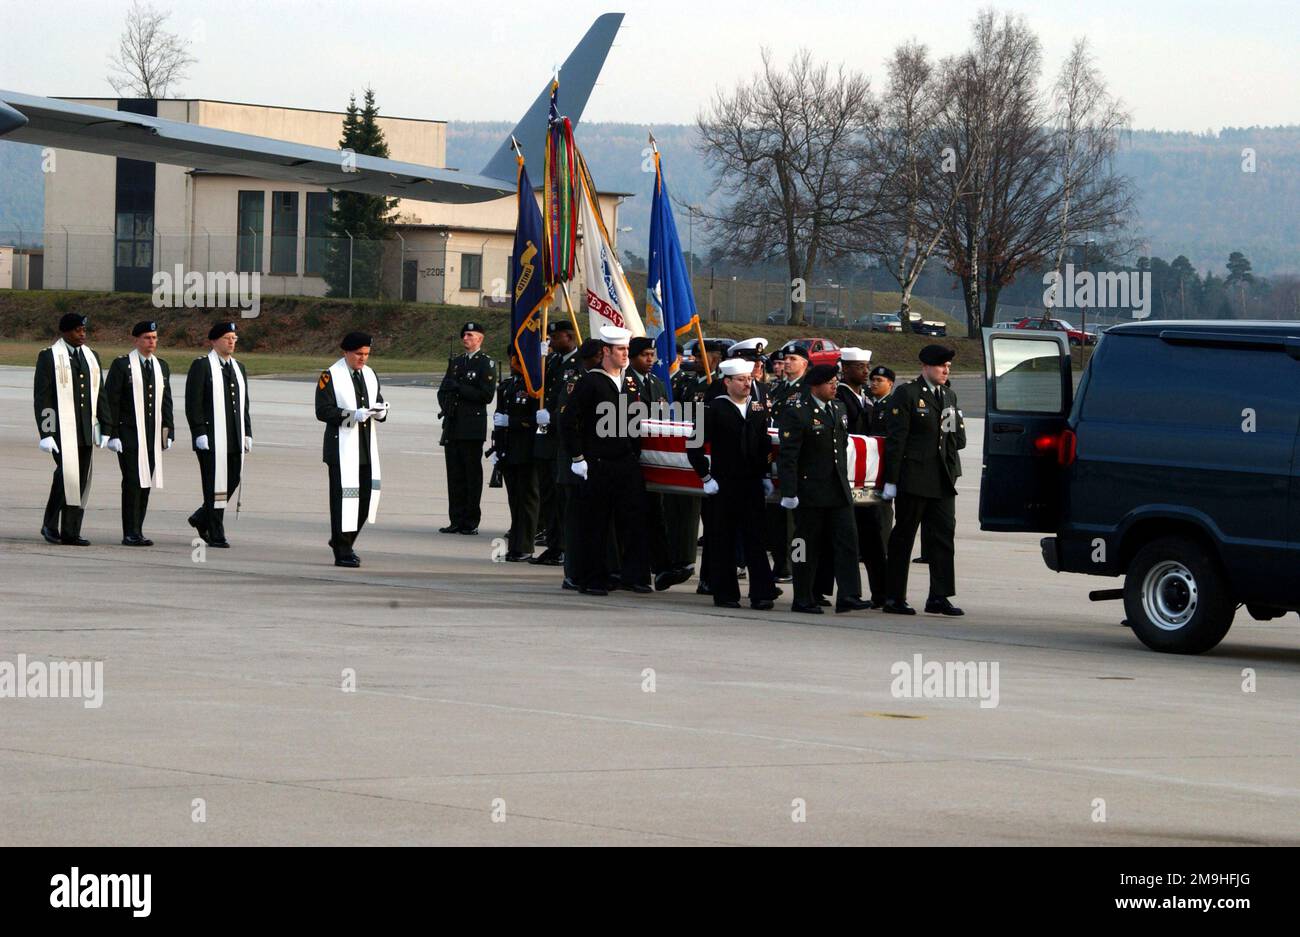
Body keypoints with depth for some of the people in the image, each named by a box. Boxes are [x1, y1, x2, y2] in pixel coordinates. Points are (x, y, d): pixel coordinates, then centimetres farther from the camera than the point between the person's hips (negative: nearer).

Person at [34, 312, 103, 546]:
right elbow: (41, 397, -6)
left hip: (85, 430, 6)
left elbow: (100, 395, 18)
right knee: (66, 472, -19)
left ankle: (71, 533, 7)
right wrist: (45, 433, -12)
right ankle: (50, 525, -5)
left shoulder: (92, 357, 15)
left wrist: (101, 426, 8)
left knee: (81, 480, 2)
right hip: (60, 428, -6)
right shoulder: (48, 357, -2)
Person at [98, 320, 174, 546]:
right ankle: (130, 534, -8)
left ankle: (137, 532, 9)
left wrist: (168, 433, 11)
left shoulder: (162, 367, 14)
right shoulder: (122, 365, -3)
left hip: (152, 436, 6)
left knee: (146, 484, 5)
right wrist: (112, 434, -11)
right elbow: (110, 402, -6)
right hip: (129, 435, -5)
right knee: (132, 483, -10)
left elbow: (166, 402, 18)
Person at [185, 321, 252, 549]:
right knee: (215, 484, -5)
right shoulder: (201, 366, -4)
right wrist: (199, 433, -16)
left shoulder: (238, 368, 17)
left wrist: (247, 434, 14)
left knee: (233, 480, 6)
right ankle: (215, 534, 1)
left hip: (234, 439, 7)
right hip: (211, 439, -7)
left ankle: (201, 518, 26)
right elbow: (193, 403, -9)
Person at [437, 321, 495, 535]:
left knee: (472, 475, -3)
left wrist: (460, 388, -12)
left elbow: (487, 395, -10)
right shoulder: (456, 362, 18)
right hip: (453, 426, 6)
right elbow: (443, 390, 21)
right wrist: (447, 407, 2)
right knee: (455, 475, 6)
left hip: (473, 427, -6)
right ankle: (457, 520, 9)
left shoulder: (486, 363, -2)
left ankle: (471, 522, 0)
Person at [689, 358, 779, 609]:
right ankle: (725, 594, 9)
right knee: (723, 541, 2)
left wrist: (765, 475, 11)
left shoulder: (759, 408, 10)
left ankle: (761, 593, 0)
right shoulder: (714, 409, -5)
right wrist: (706, 477, -7)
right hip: (724, 485, -3)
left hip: (753, 485, 4)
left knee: (755, 540, 1)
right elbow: (695, 447, -6)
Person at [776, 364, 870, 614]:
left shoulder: (838, 408, 13)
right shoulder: (796, 412, -11)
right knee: (808, 545, 1)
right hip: (810, 492, -7)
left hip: (838, 490, 7)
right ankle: (803, 600, 10)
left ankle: (848, 596, -5)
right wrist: (789, 492, -18)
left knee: (847, 539, -3)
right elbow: (788, 457, -14)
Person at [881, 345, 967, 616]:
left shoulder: (949, 396, 17)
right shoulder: (906, 394, -5)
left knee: (943, 535, 1)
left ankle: (939, 597, 2)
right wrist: (891, 480, -13)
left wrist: (954, 428, -3)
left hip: (943, 481, 6)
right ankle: (895, 597, 5)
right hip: (914, 479, -6)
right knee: (903, 536, 1)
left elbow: (959, 441, 21)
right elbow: (895, 439, -9)